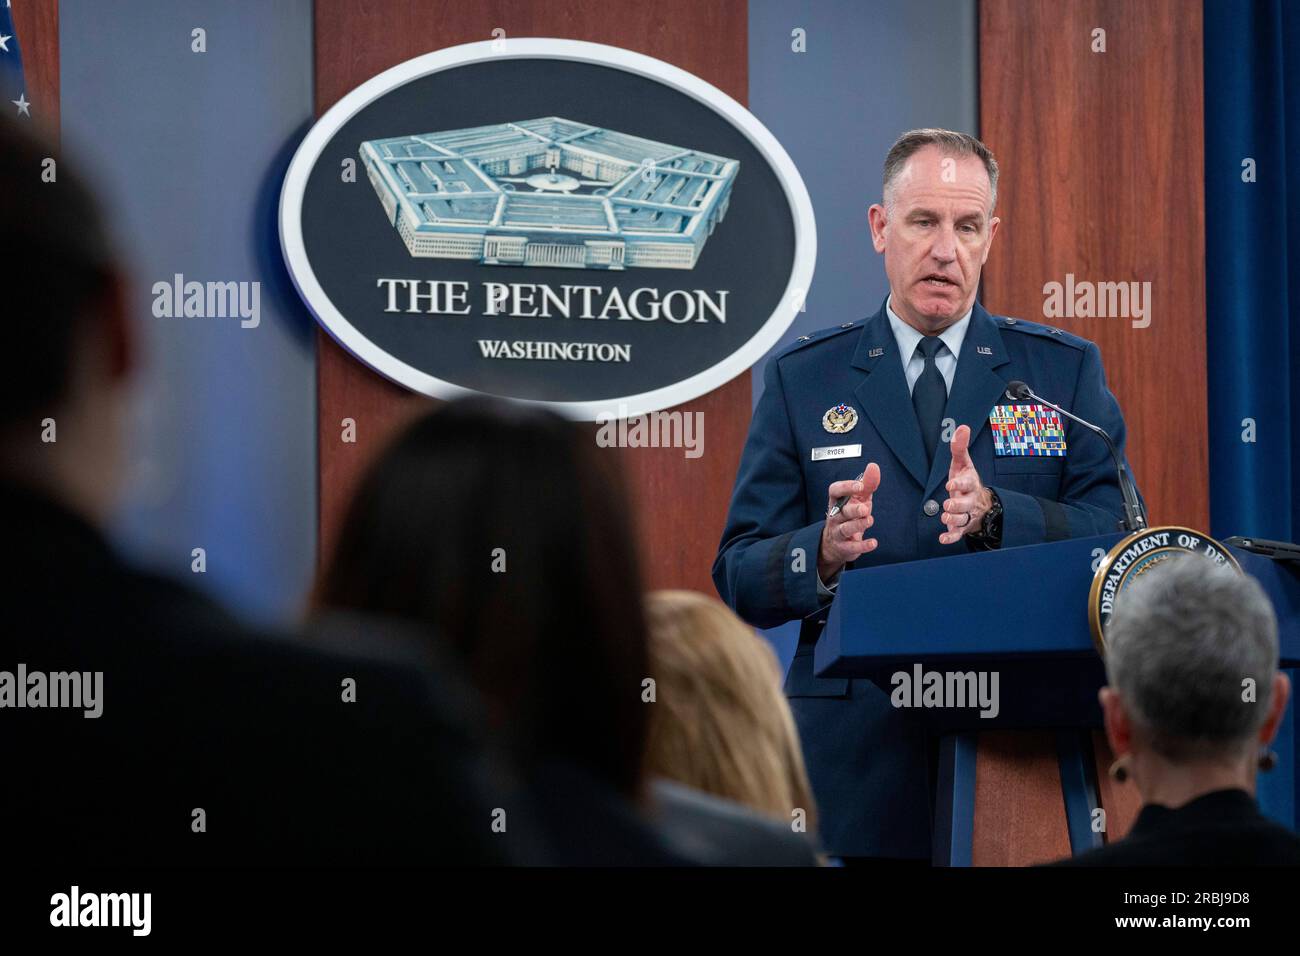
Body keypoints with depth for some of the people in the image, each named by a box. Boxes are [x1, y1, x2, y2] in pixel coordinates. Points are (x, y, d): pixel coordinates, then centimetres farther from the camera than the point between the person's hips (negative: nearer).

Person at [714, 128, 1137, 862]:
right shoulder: (803, 381, 8)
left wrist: (993, 513, -19)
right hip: (860, 760, 0)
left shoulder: (1066, 371, 9)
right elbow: (740, 580, 3)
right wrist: (825, 553, -18)